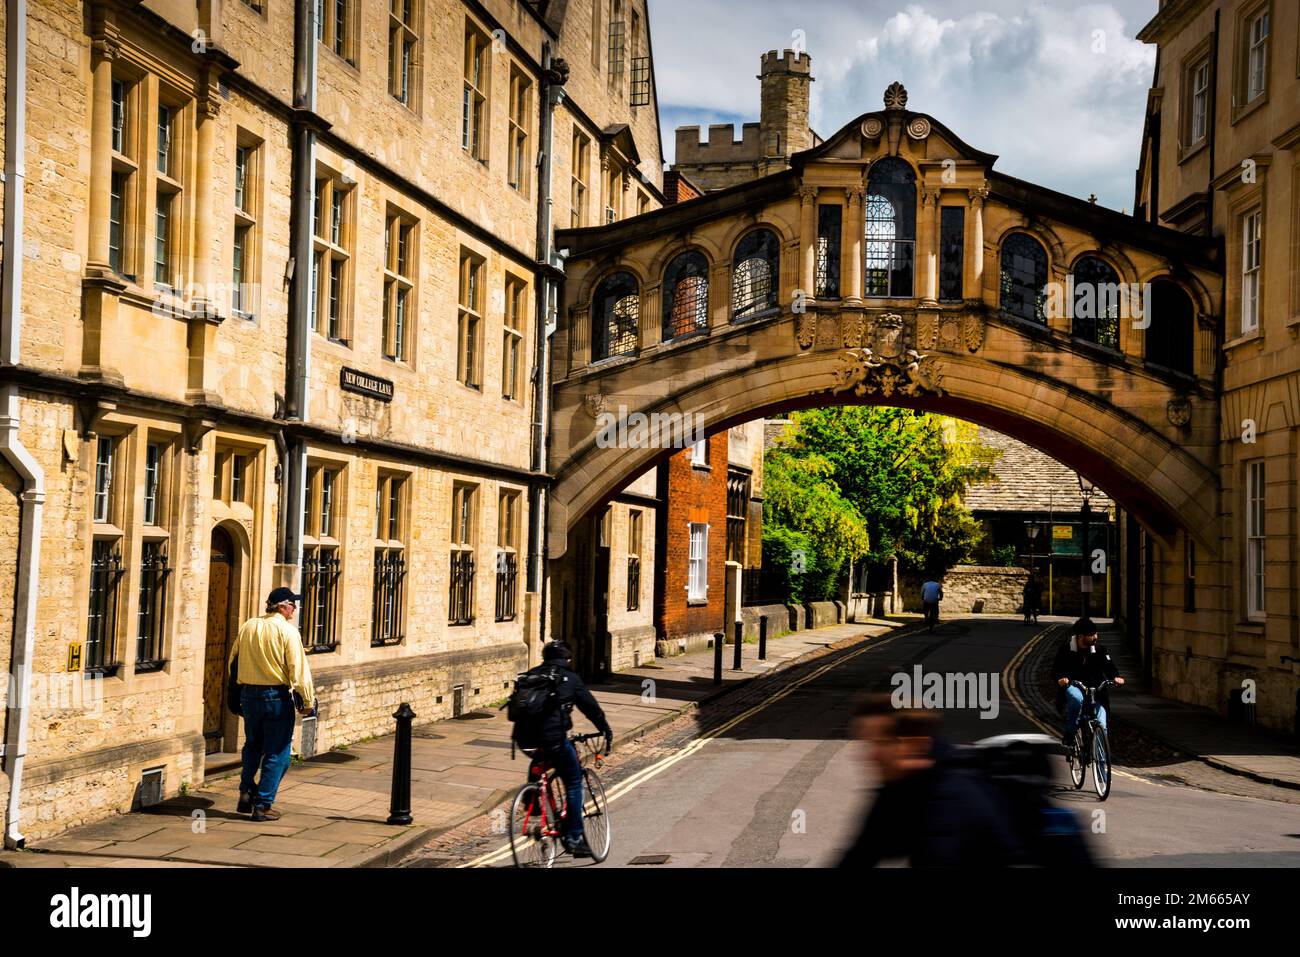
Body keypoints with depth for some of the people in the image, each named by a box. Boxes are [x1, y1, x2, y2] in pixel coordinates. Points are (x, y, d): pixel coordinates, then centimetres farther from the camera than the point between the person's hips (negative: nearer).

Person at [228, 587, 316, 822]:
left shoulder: (248, 627, 5)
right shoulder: (287, 630, -12)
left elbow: (233, 660, 13)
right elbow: (299, 670, -14)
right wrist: (308, 702, -8)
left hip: (249, 694, 5)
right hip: (277, 696, -5)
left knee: (253, 746, 25)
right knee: (277, 753, 5)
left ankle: (246, 792, 17)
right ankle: (262, 805, 6)